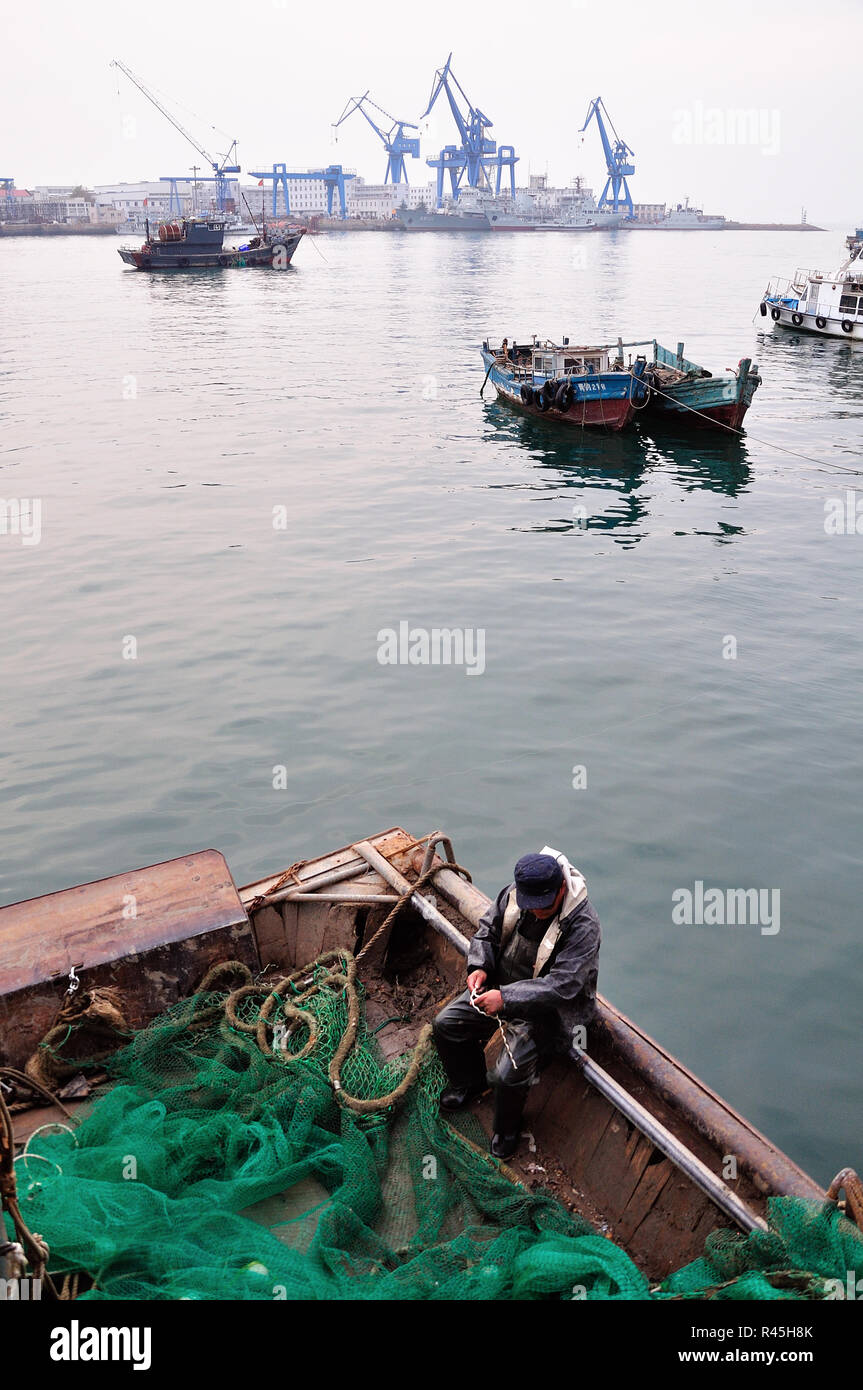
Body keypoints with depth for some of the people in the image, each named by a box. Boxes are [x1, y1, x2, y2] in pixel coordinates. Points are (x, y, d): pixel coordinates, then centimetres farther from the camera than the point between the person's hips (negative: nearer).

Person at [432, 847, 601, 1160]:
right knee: (446, 1025, 5)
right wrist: (479, 966, -12)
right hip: (501, 985, 7)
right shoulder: (514, 892, -12)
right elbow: (487, 930, 6)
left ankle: (506, 1131, 14)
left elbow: (562, 985, -32)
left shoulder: (583, 925, -29)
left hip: (545, 1008, -6)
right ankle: (469, 1083, 33)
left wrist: (506, 998, -36)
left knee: (509, 1074, -19)